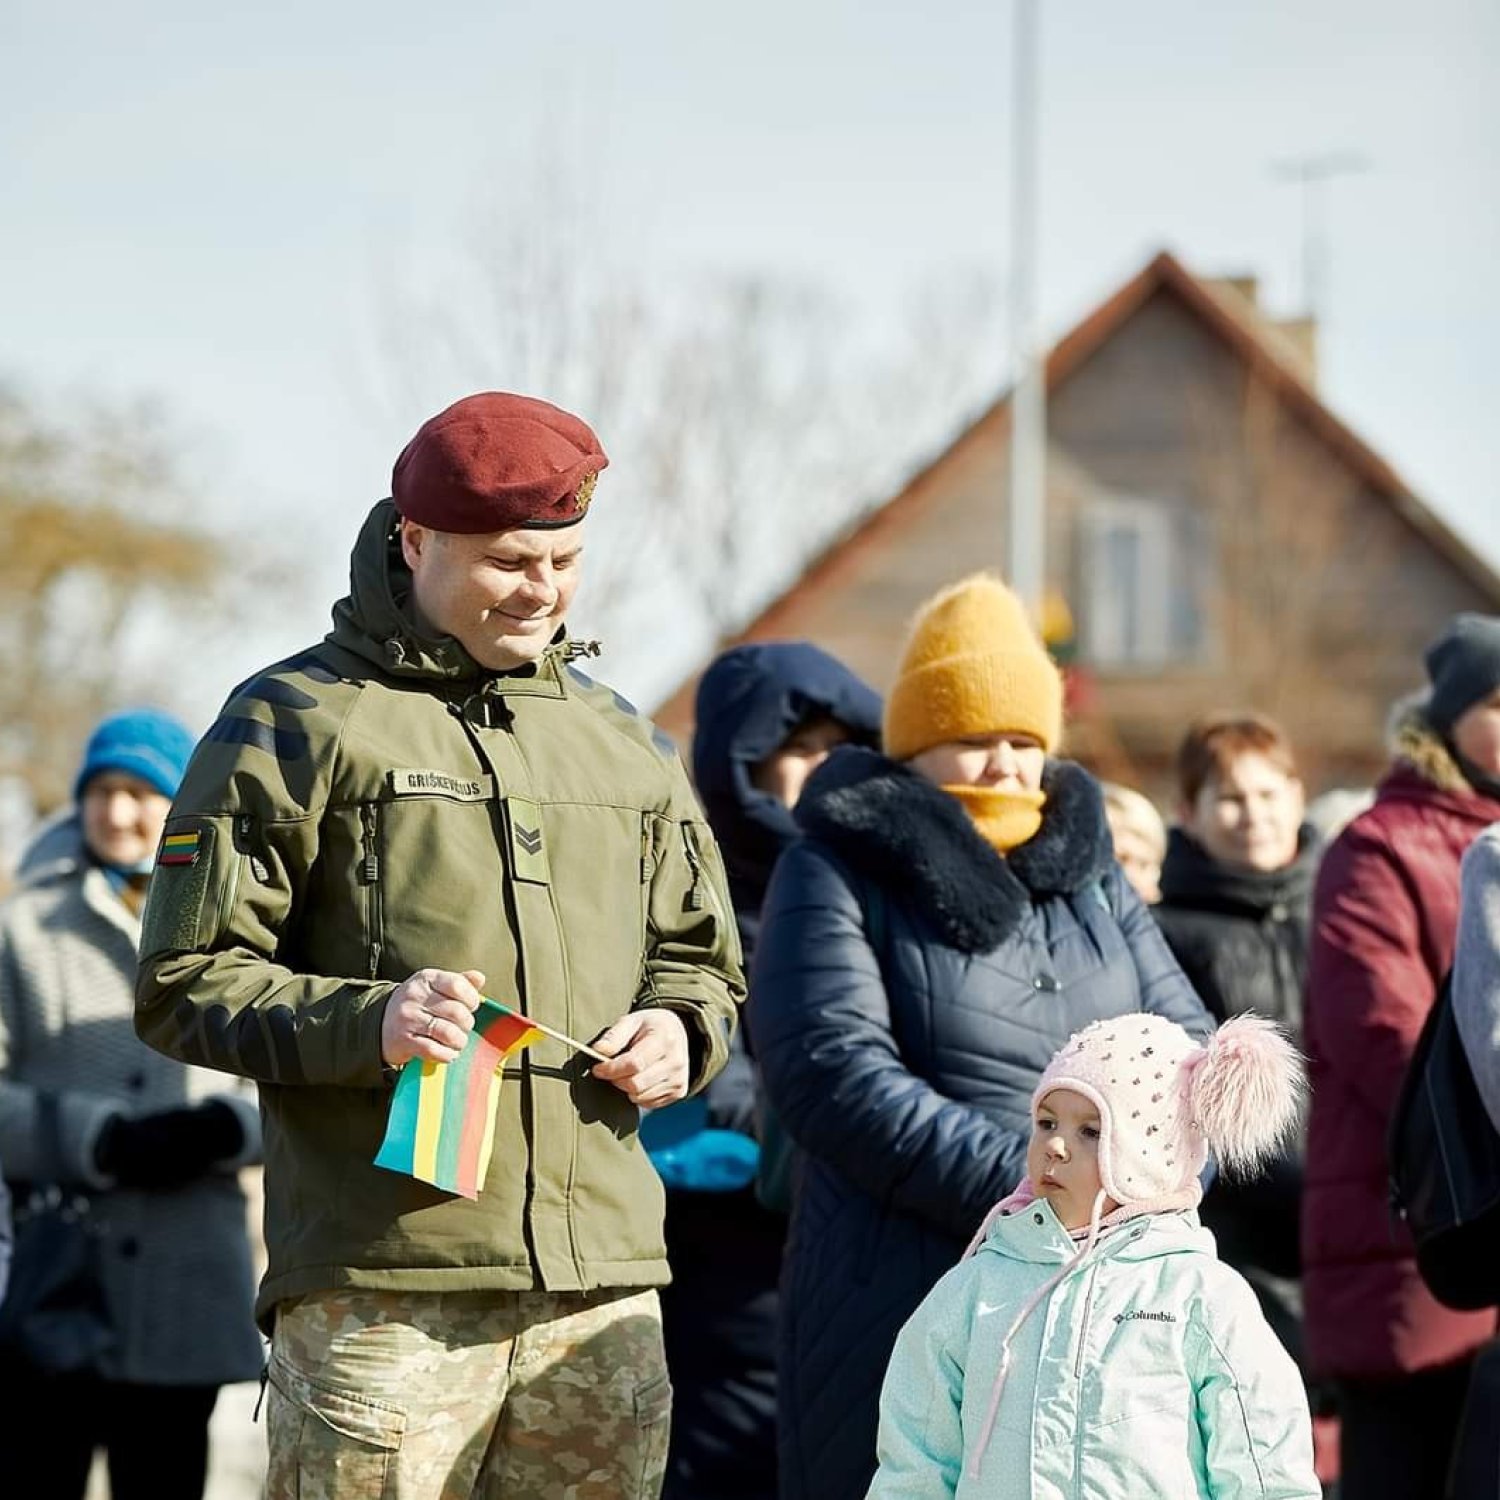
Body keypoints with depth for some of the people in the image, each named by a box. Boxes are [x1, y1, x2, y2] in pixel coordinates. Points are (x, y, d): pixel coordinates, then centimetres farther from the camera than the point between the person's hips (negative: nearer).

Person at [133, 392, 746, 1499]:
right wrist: (366, 1023, -18)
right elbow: (186, 983, -1)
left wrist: (680, 1031, 4)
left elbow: (701, 959, 28)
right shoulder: (299, 723, 3)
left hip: (604, 1293, 5)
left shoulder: (623, 744, 20)